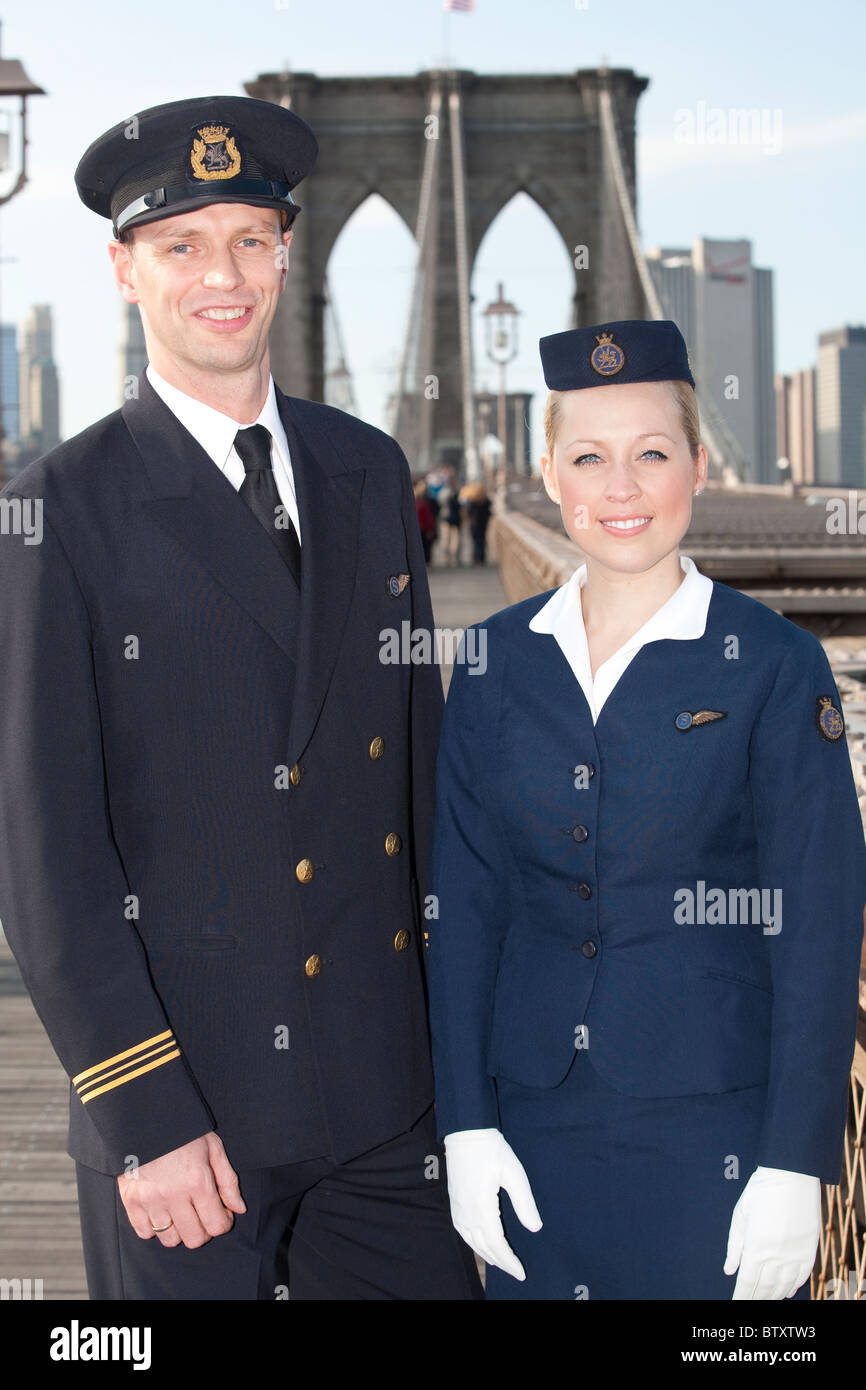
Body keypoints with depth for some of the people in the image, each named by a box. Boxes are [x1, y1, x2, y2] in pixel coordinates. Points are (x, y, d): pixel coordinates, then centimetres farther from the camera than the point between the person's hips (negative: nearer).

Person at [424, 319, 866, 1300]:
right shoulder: (497, 660, 3)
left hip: (715, 1134, -3)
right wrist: (467, 1124, 0)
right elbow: (465, 902, 5)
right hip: (537, 1126, 3)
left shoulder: (775, 666, -7)